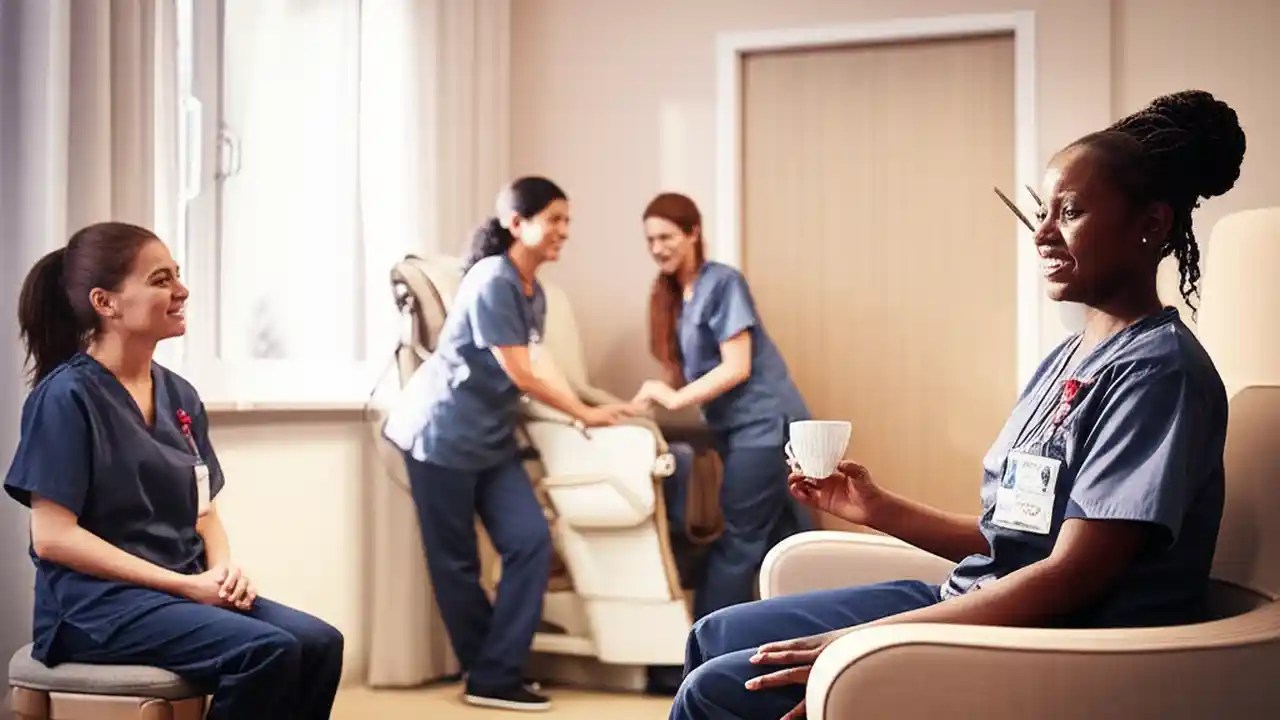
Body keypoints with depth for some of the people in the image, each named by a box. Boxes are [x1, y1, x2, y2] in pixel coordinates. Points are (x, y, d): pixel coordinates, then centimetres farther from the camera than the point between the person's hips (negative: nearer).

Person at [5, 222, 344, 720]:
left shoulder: (179, 395, 12)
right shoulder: (66, 396, -9)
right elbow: (54, 537, -14)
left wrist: (224, 569, -5)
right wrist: (185, 584, -16)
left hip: (187, 593, 7)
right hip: (98, 603, -7)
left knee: (319, 643, -16)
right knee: (266, 652, -28)